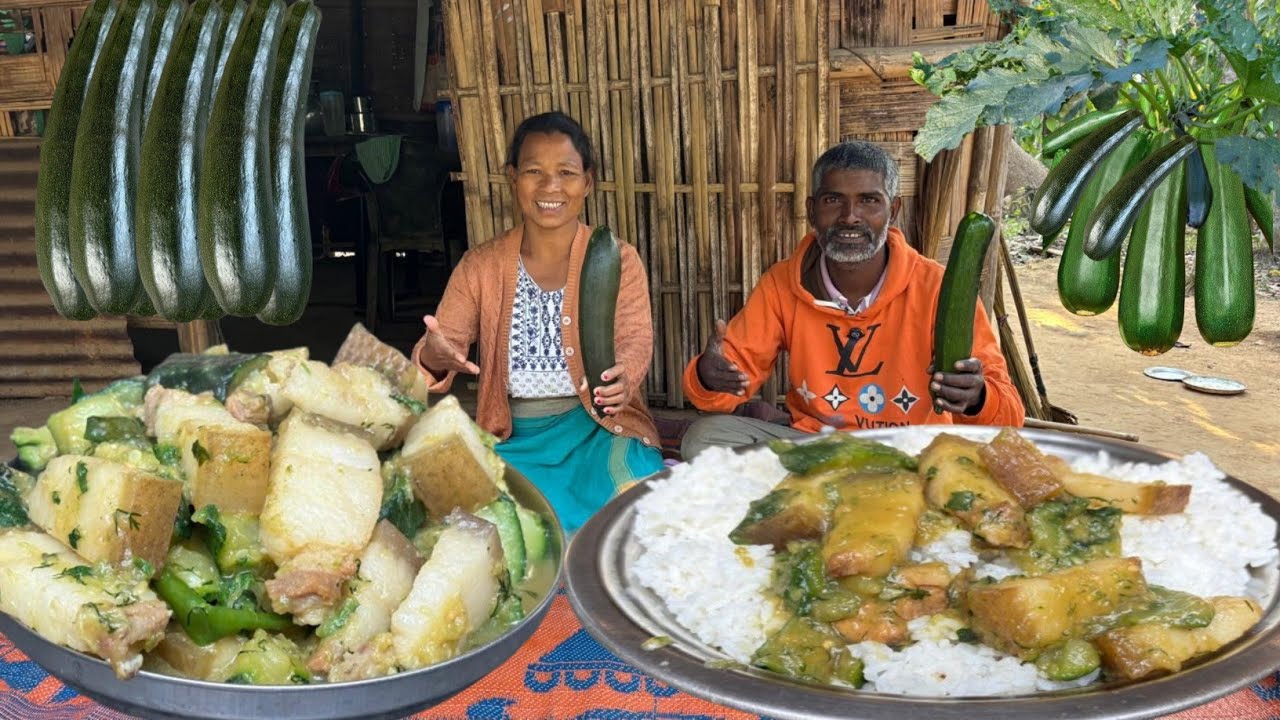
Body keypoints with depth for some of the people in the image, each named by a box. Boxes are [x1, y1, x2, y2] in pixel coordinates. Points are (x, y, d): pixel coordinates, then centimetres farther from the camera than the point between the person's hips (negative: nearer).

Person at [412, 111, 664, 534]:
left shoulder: (618, 260, 5)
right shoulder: (480, 267, 9)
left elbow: (636, 339, -9)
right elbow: (441, 344, 1)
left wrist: (623, 374, -35)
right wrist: (434, 356, -26)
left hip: (599, 425, -1)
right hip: (512, 436, 1)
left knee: (634, 487, -33)